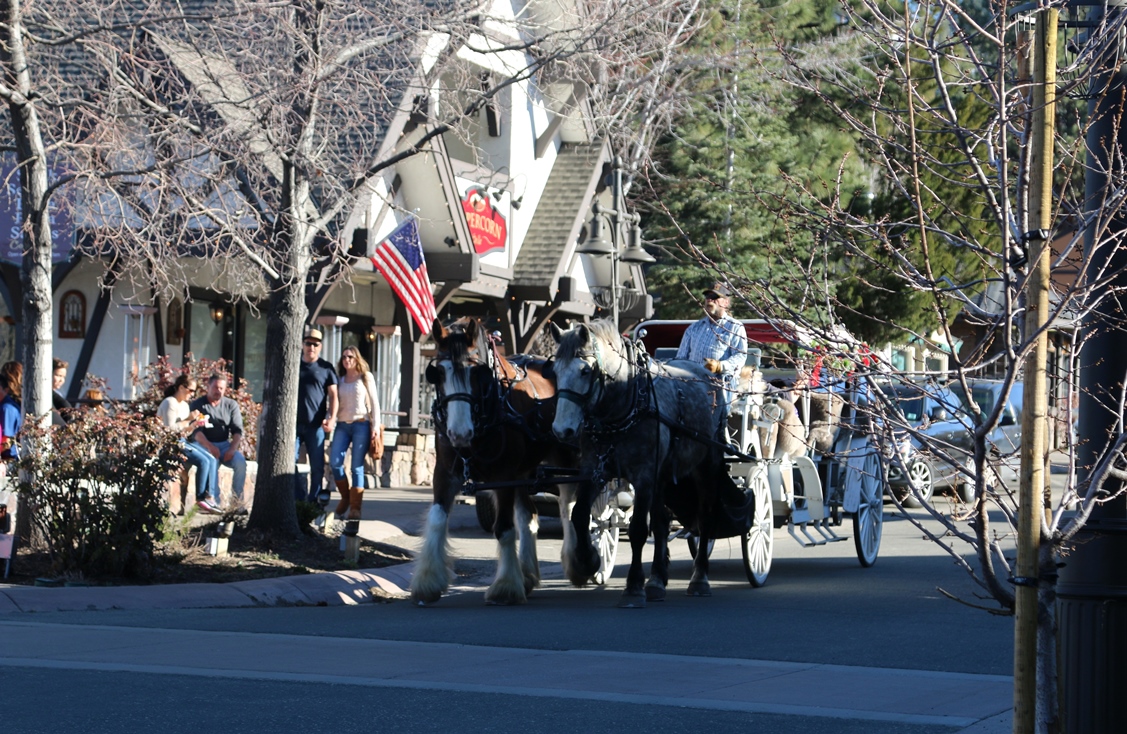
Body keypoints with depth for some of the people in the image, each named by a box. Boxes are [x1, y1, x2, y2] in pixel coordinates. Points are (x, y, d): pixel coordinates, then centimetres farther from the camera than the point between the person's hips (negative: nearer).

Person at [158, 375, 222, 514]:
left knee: (213, 460, -8)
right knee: (203, 461, -23)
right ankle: (201, 499, -13)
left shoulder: (184, 405, 18)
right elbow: (170, 428, -19)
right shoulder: (170, 403, -11)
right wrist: (188, 419, -17)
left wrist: (194, 424, 0)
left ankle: (211, 498, -15)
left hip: (183, 440, 9)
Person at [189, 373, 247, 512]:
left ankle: (238, 502, -22)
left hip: (225, 444, 3)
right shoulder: (197, 405, 2)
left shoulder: (231, 405, 10)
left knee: (240, 461, -27)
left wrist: (232, 449, -15)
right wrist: (209, 446, -25)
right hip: (204, 444, -3)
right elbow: (195, 430, -9)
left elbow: (237, 430, 4)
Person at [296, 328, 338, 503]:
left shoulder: (326, 368, 7)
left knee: (317, 467, 1)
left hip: (316, 425, -1)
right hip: (294, 423, 1)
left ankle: (314, 501, 6)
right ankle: (298, 499, 0)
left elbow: (333, 394, 3)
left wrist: (332, 418, -10)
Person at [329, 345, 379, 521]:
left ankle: (355, 508, -3)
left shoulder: (366, 377, 7)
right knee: (335, 462, -13)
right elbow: (334, 403, 15)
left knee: (357, 466, -5)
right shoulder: (339, 379, 15)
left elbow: (374, 403, 5)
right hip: (342, 425, 3)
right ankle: (345, 498, 7)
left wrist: (376, 427, -3)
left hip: (361, 424, -3)